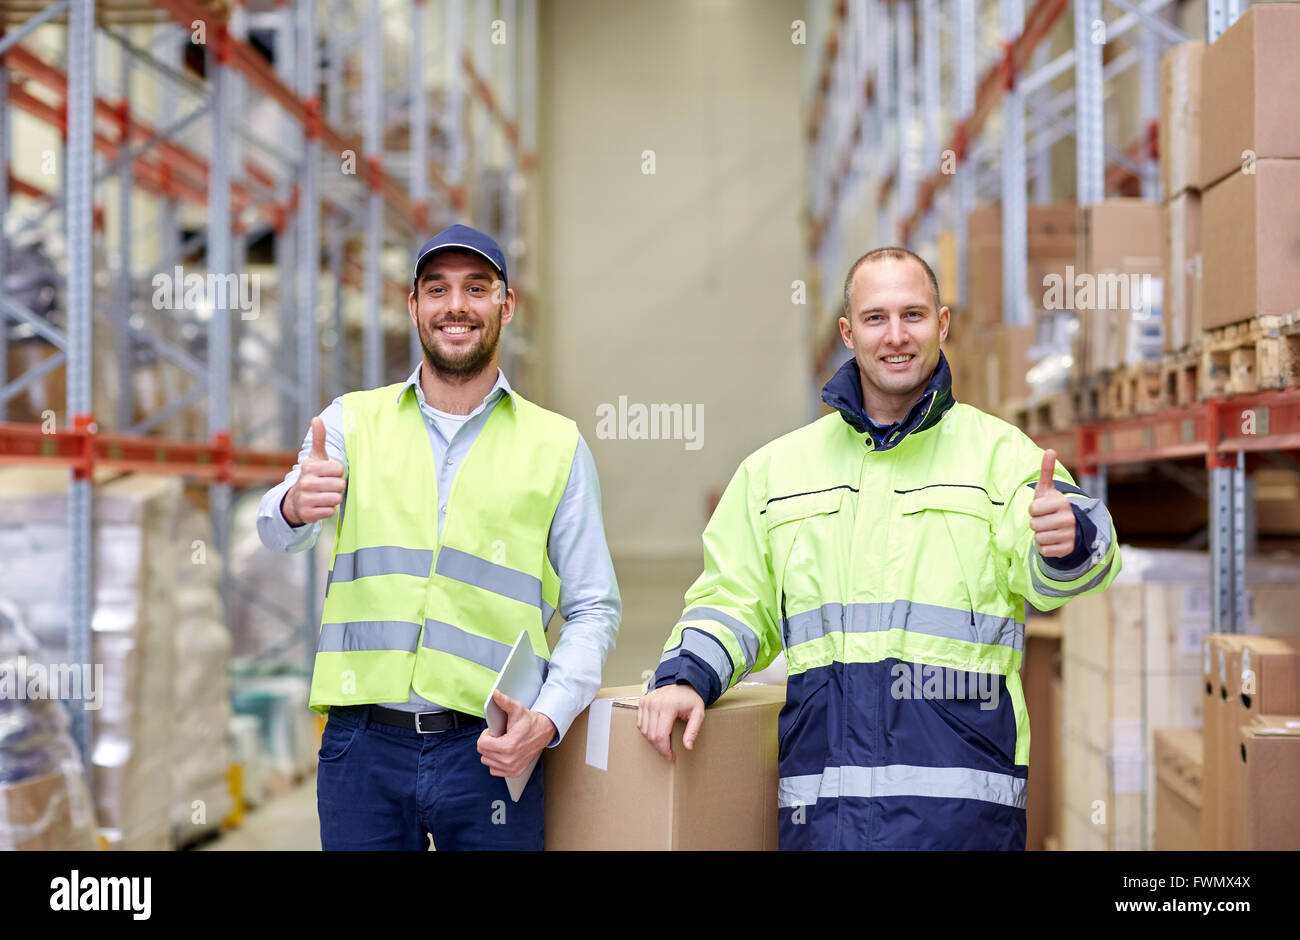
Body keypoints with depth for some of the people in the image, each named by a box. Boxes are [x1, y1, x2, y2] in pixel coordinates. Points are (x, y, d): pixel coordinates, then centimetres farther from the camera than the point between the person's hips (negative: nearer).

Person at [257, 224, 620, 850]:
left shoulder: (556, 445, 6)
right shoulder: (353, 421, 7)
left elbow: (593, 609, 4)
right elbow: (277, 532, -9)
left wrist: (548, 718, -12)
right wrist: (294, 505, -32)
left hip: (488, 751, 0)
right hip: (363, 744, 1)